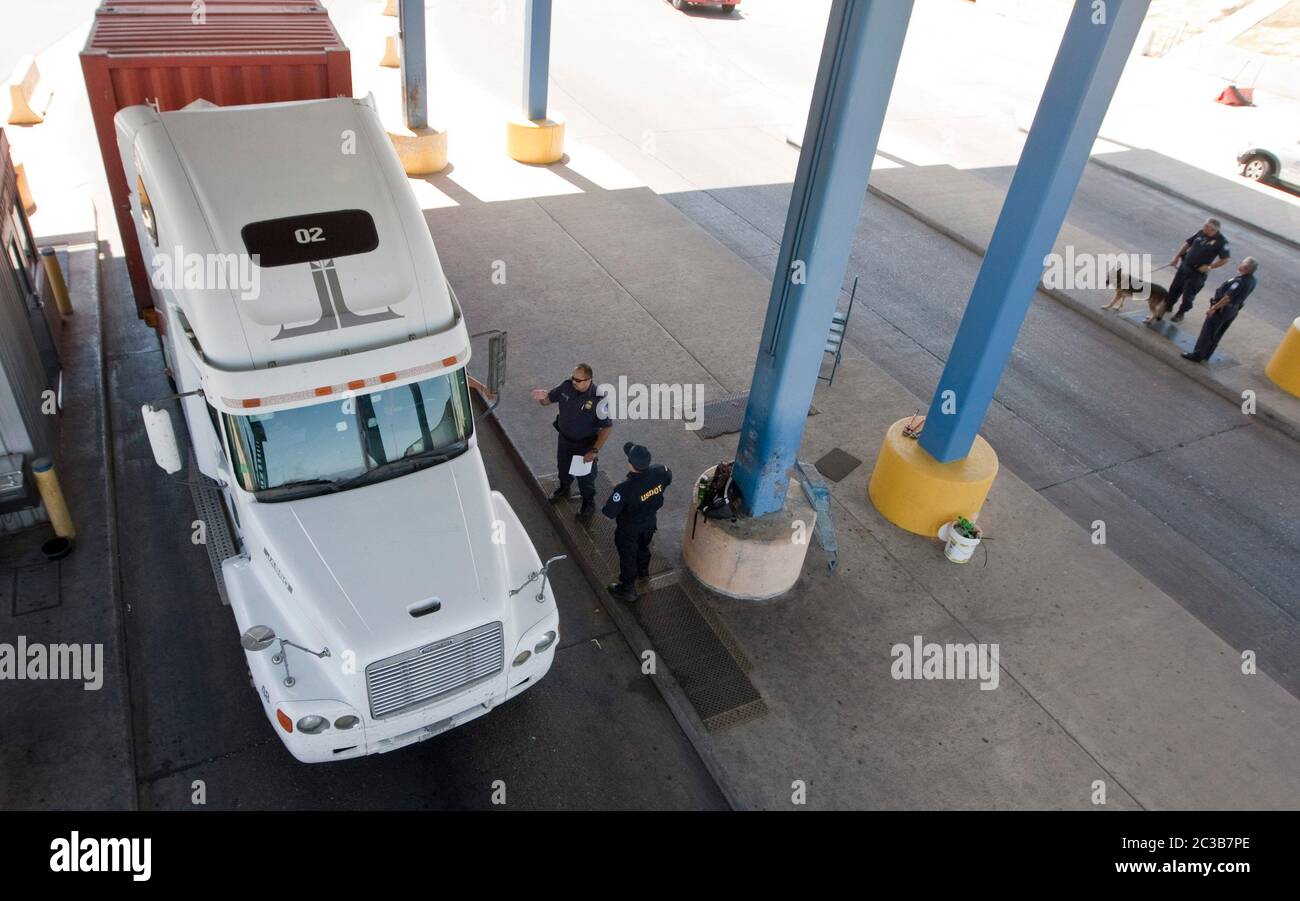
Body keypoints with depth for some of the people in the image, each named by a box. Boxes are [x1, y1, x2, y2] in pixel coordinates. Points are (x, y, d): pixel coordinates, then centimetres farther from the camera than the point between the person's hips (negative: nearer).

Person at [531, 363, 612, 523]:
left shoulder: (598, 399, -31)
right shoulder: (566, 386, -19)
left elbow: (606, 428, -21)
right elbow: (548, 400, -4)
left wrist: (594, 451, -21)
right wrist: (542, 397, -29)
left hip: (584, 444, -5)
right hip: (564, 439, 5)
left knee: (585, 476, 15)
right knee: (563, 466, 29)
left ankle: (588, 504, 41)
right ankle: (564, 489, 59)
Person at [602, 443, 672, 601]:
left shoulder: (624, 489, -43)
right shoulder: (658, 473, -27)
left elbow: (609, 512, -32)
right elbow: (669, 477, -2)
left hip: (629, 529, -5)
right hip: (650, 522, 5)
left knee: (628, 556, 20)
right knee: (644, 546, 34)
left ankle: (628, 589, 41)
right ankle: (643, 570, 62)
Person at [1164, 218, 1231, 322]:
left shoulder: (1221, 241, -17)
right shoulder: (1201, 233, -2)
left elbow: (1224, 259, -13)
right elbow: (1188, 243, 12)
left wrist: (1209, 267, -16)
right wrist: (1177, 256, 8)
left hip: (1198, 272, -5)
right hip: (1184, 266, 5)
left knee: (1188, 295, 5)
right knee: (1174, 289, 14)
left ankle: (1181, 313, 26)